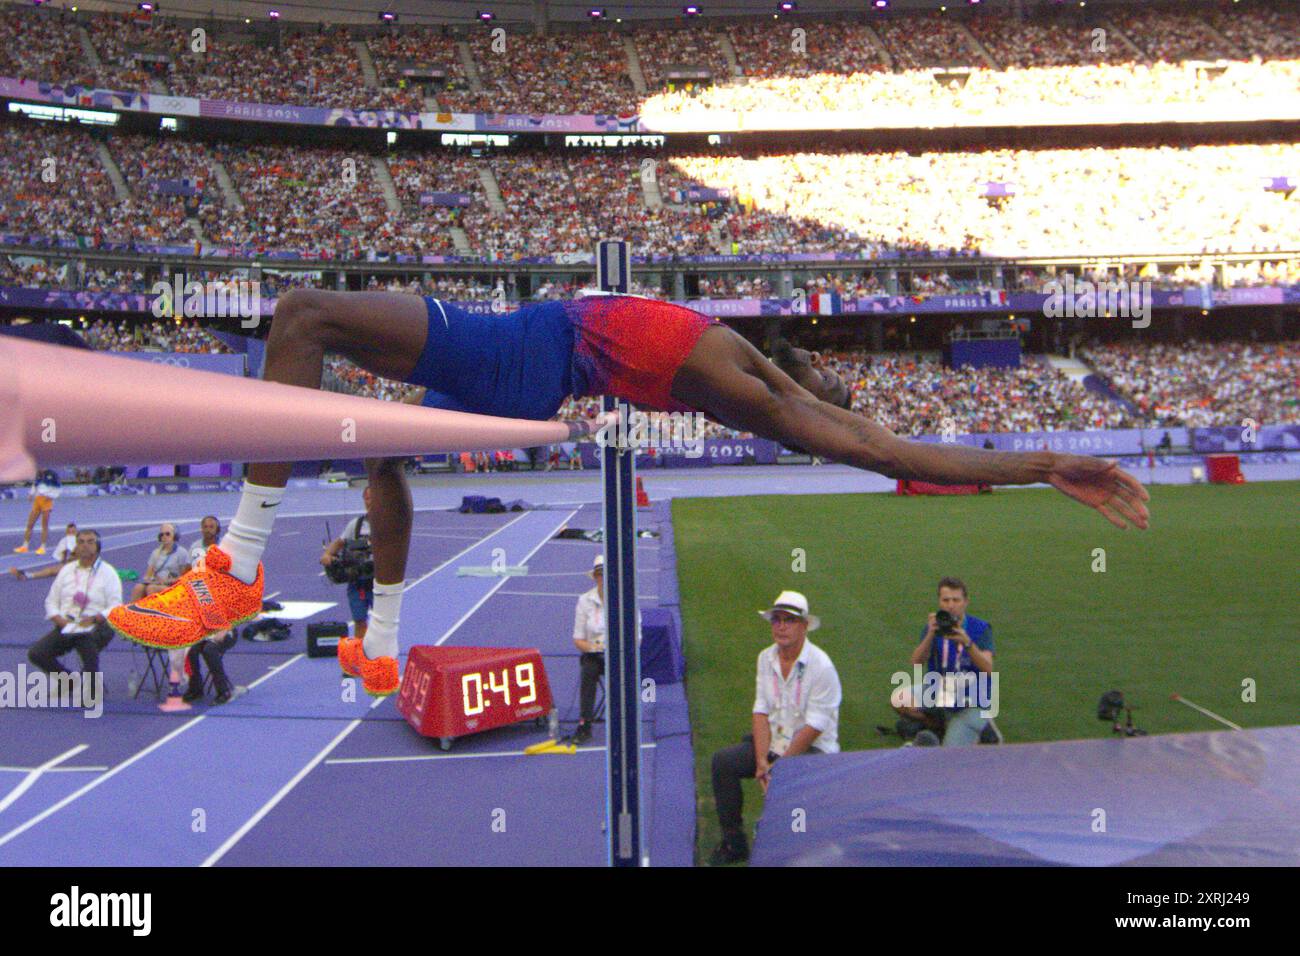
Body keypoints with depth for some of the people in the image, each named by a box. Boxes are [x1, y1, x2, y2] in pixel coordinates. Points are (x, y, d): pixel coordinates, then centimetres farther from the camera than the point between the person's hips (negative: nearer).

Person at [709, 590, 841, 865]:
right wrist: (762, 761, -11)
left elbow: (814, 727, -18)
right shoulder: (766, 658, 4)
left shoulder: (821, 666, -17)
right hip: (774, 741, 6)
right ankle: (733, 843, 2)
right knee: (722, 761, -10)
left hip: (814, 749, -6)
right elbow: (761, 712, 1)